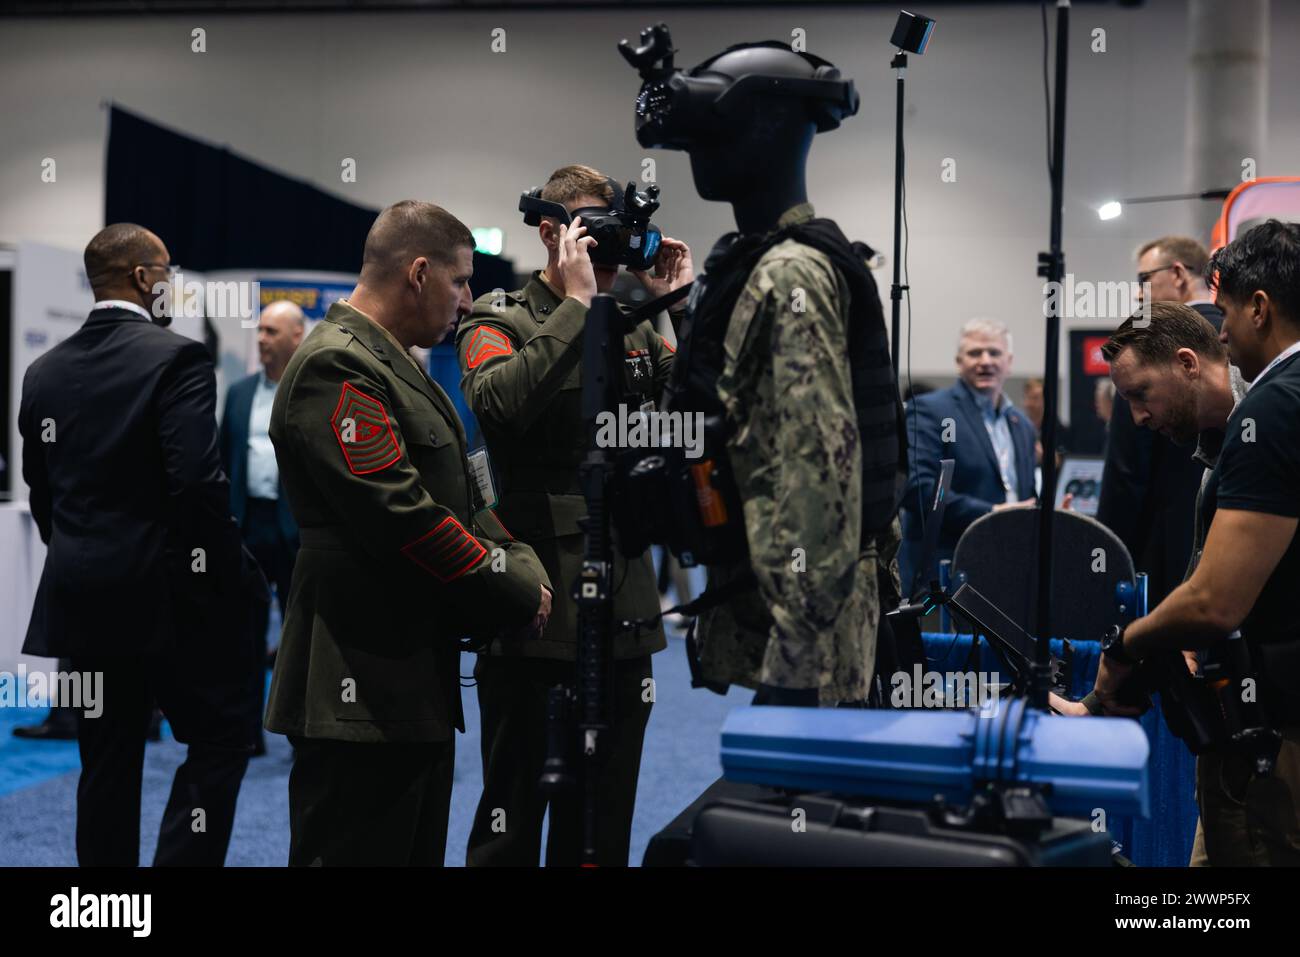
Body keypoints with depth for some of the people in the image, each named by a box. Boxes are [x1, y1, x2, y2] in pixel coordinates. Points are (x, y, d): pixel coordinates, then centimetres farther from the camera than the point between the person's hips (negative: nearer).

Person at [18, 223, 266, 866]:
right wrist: (234, 575, -11)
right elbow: (197, 482, -20)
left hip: (80, 597, 7)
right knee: (222, 739, 6)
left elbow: (40, 492, 12)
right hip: (167, 594, -7)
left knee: (108, 761, 13)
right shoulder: (176, 356, -12)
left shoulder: (43, 372, 8)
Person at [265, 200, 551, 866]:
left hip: (415, 684, 11)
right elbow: (400, 516, -22)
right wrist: (517, 595, -13)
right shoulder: (336, 368, -15)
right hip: (361, 692, -11)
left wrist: (519, 561, 1)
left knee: (418, 848, 17)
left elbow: (457, 498, 19)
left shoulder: (389, 362, 18)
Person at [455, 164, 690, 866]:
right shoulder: (498, 322, -2)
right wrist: (577, 303, -20)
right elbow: (499, 400, -24)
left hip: (622, 605, 5)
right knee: (511, 816, 4)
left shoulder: (636, 329, 13)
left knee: (605, 821, 15)